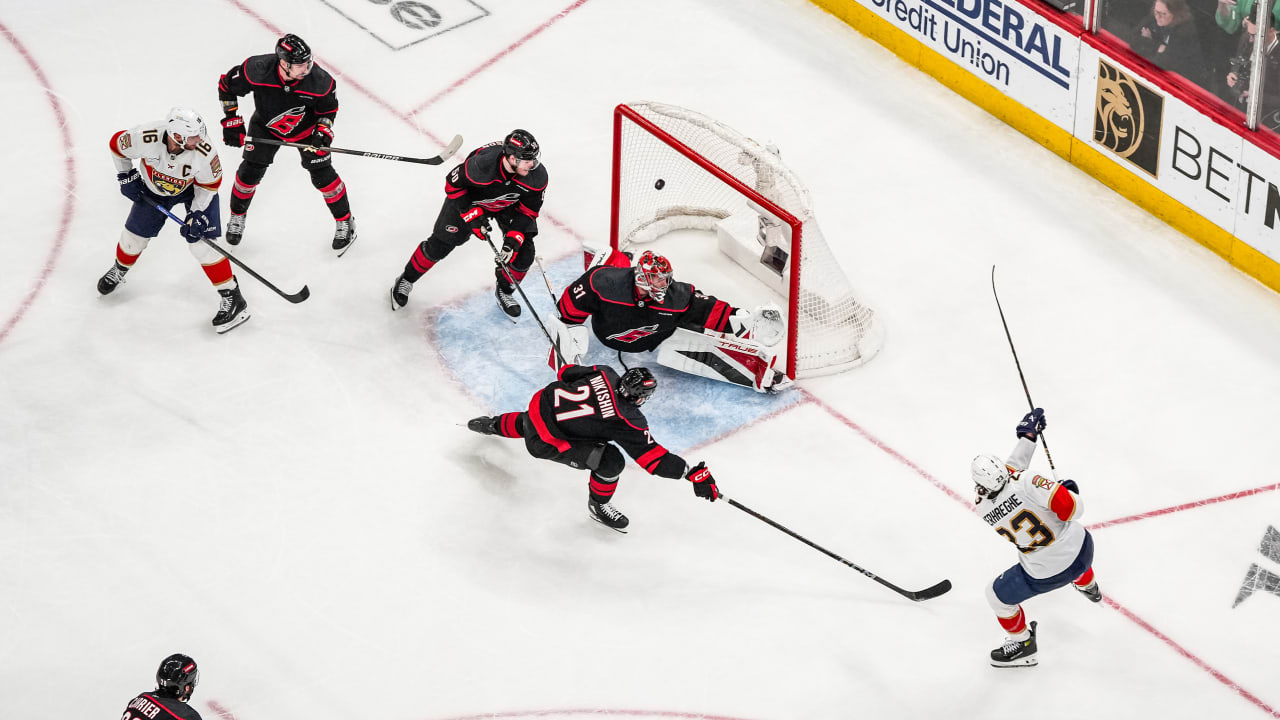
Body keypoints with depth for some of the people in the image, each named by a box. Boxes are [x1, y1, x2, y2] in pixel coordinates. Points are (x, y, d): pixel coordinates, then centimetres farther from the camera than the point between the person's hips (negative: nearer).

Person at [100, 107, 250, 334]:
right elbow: (117, 144, -14)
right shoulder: (145, 138, -37)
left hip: (195, 189, -2)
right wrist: (125, 177, -7)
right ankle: (119, 270, 45)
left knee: (201, 243, -11)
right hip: (153, 188, 2)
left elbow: (209, 185, -17)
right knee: (134, 235, 12)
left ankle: (232, 298, -1)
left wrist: (197, 215, -19)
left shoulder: (204, 153, -38)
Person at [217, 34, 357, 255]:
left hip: (306, 127, -1)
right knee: (251, 170, 4)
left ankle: (344, 221, 24)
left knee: (322, 175, 1)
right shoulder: (257, 70, -36)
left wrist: (323, 130, -23)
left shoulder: (319, 80, -33)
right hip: (266, 125, 1)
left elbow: (329, 106, -10)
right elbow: (227, 85, -16)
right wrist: (231, 120, -15)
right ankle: (237, 216, 32)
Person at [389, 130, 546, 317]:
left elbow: (528, 210, -16)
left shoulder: (537, 175, -32)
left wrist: (514, 236, -26)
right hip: (471, 198, -3)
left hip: (509, 204, 3)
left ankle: (504, 291, 22)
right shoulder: (481, 164, -43)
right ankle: (406, 281, 22)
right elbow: (453, 184, -23)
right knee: (439, 245, -3)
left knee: (523, 251, -7)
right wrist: (472, 215, -24)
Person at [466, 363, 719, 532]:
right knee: (610, 461, -12)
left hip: (540, 402, 7)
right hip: (545, 443, -7)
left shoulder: (605, 374, -7)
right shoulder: (628, 423, -22)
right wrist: (693, 473, -20)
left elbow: (565, 373, 10)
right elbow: (655, 460, -22)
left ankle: (494, 424, 71)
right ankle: (598, 506, 14)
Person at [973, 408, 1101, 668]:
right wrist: (1069, 490, -3)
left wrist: (1027, 436, 3)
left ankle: (1023, 646, 38)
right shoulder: (1027, 484, -25)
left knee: (998, 595, 22)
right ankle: (1088, 587, 69)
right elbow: (1072, 509, -25)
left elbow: (1013, 466, 2)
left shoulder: (983, 509, -12)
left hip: (1045, 574, -2)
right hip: (1082, 549, 2)